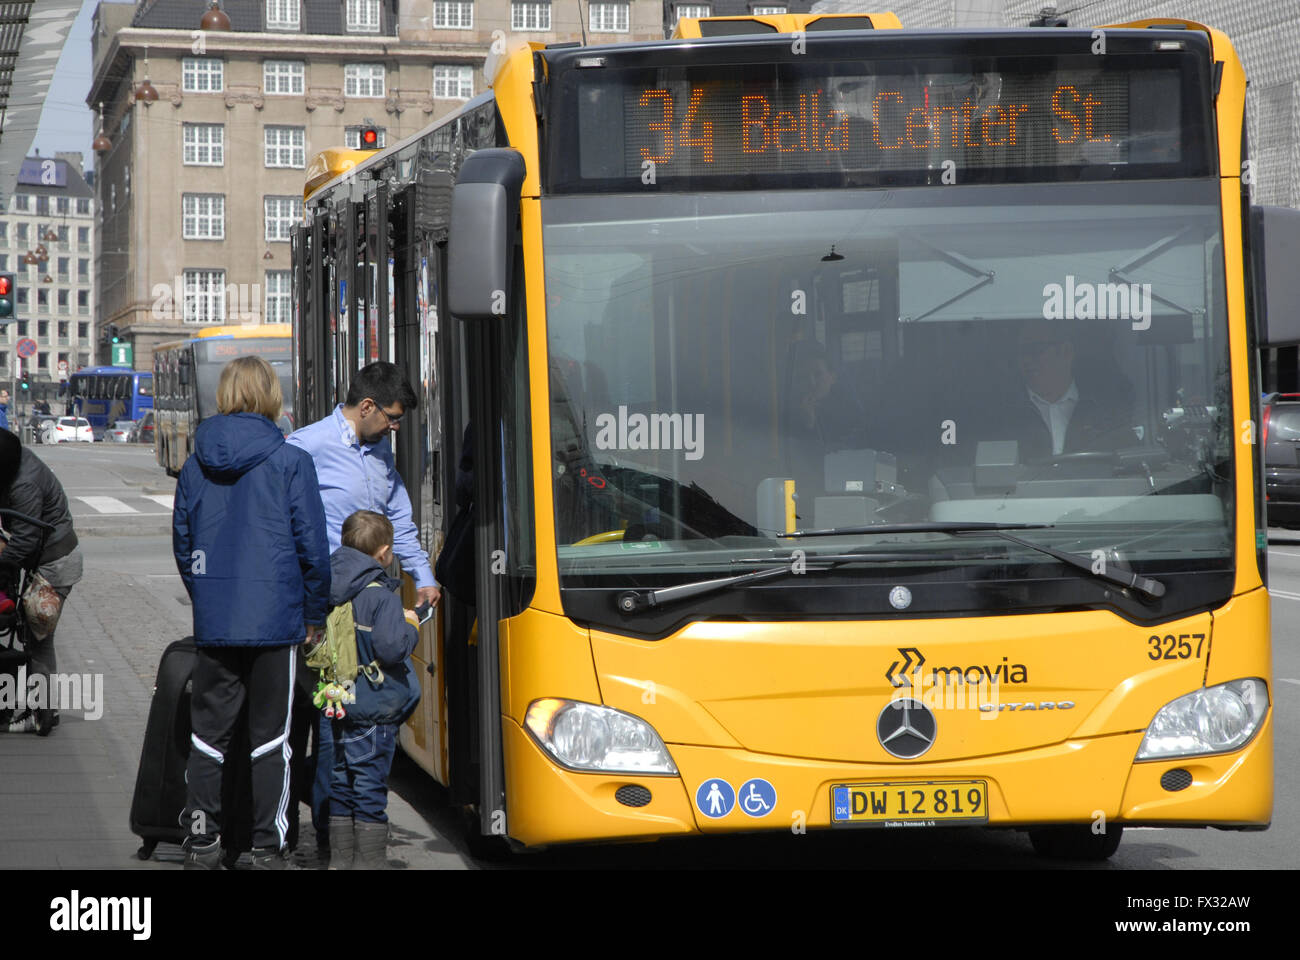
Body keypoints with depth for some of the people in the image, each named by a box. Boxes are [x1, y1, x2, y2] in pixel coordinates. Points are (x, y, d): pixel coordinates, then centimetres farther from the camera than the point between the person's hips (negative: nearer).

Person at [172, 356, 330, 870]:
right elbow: (312, 544, -6)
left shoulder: (195, 466, 4)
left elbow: (183, 544, 11)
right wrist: (315, 614, 5)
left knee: (209, 730, 10)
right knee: (270, 736, 4)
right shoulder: (290, 462, -6)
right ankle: (267, 845, 6)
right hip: (276, 619, -3)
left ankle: (201, 838, 10)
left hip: (213, 621, 3)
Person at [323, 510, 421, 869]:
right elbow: (391, 648, -23)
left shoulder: (330, 587, 5)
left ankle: (339, 859, 21)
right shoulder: (381, 596, -16)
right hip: (376, 709, -7)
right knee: (370, 786, -1)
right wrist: (409, 627, -3)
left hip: (339, 705, 7)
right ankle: (369, 860, 2)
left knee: (341, 784, 14)